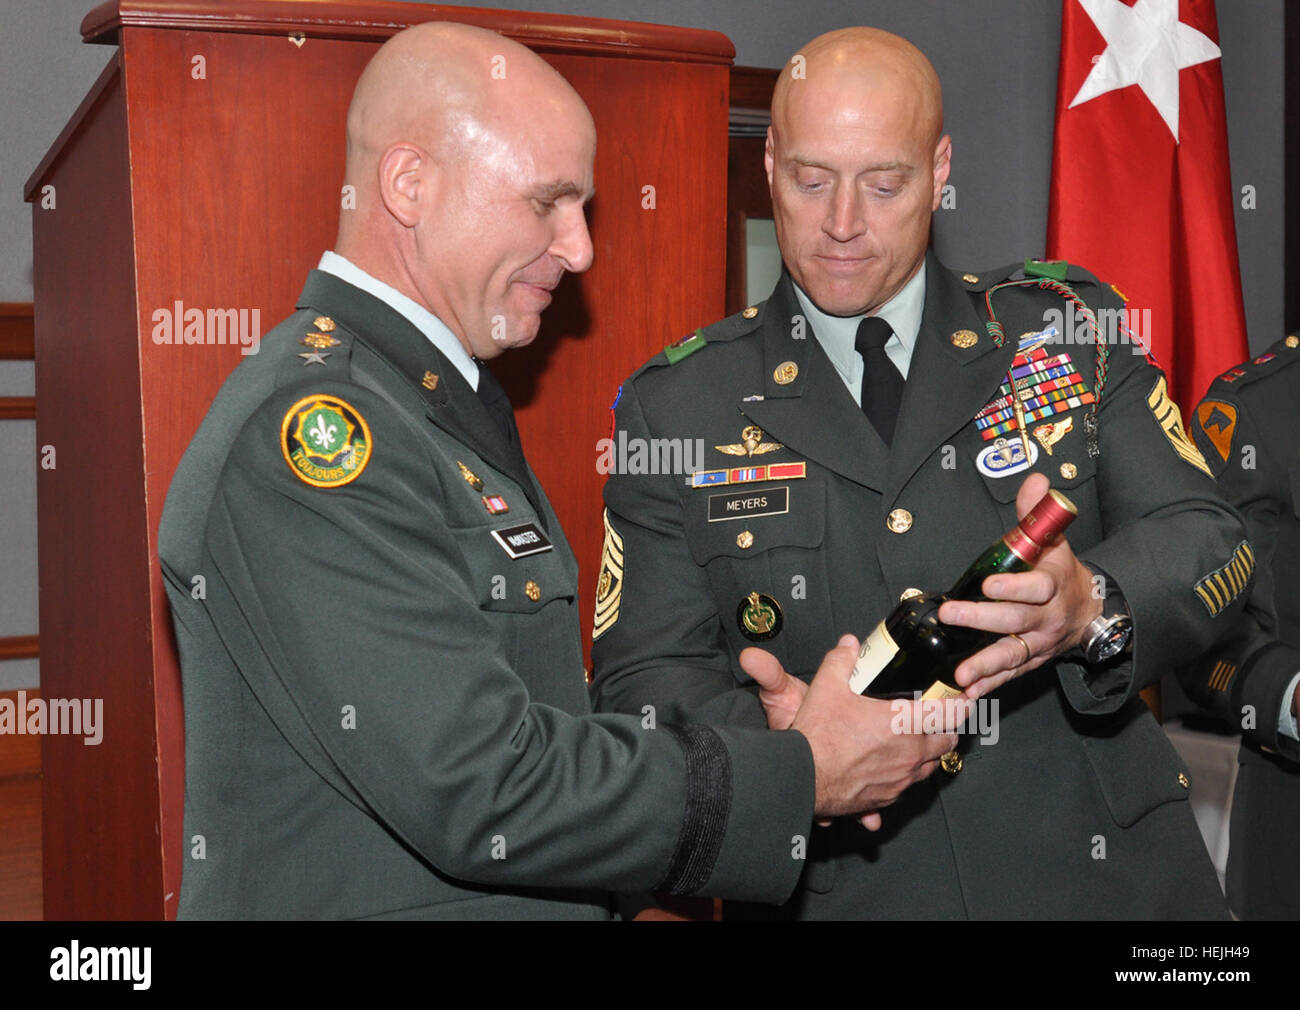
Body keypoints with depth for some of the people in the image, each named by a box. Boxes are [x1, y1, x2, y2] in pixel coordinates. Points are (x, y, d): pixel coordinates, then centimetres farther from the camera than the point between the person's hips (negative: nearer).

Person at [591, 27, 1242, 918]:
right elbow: (644, 680, -4)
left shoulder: (1070, 326, 3)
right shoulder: (675, 407, 0)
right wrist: (781, 736, -24)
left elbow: (1209, 540, -5)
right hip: (835, 890, -1)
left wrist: (1090, 605, -26)